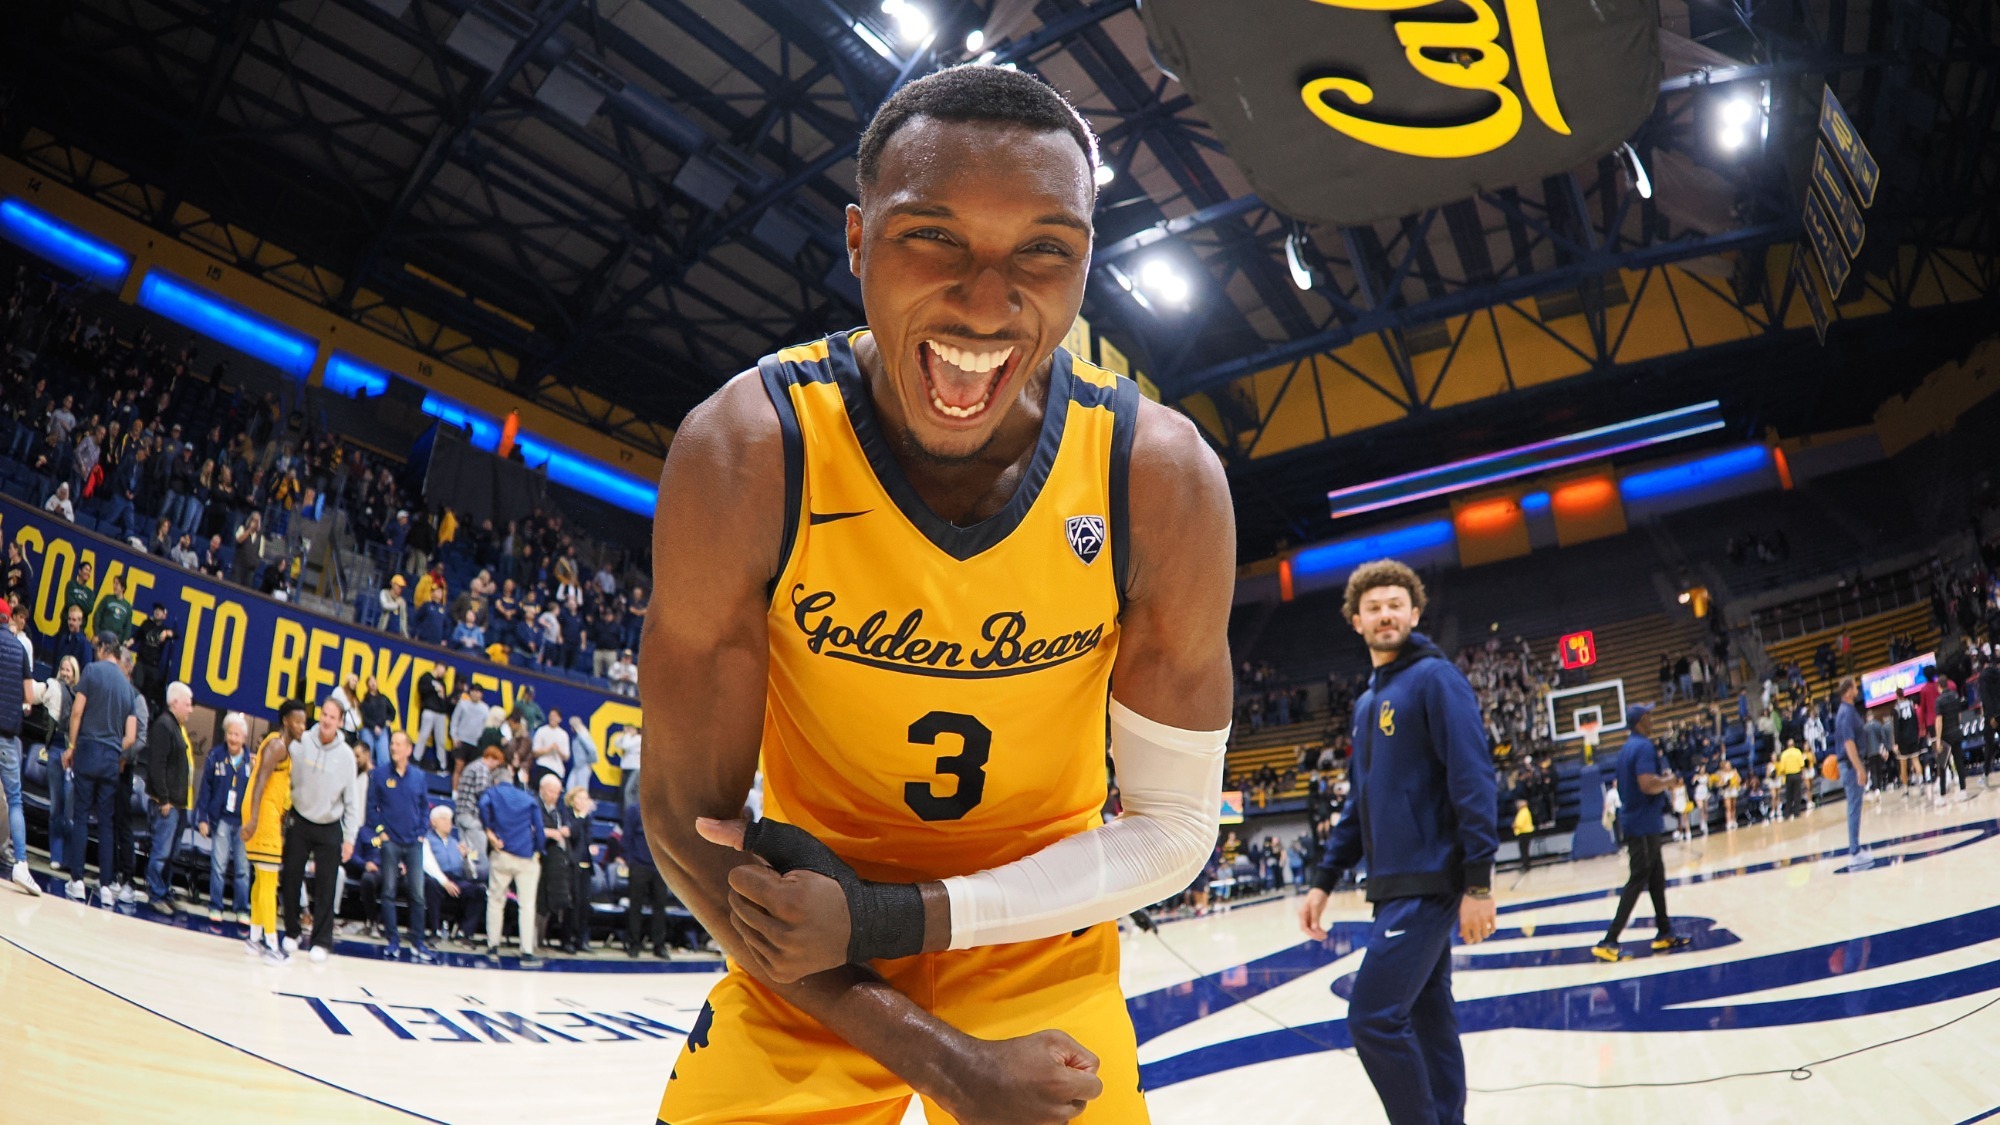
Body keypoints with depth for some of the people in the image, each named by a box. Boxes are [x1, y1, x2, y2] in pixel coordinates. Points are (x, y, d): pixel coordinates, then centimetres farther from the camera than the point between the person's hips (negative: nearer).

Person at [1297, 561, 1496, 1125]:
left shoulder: (1435, 677, -9)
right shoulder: (1367, 702, 16)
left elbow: (1474, 781, -16)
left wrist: (1478, 882, -20)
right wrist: (1323, 881, 16)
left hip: (1429, 882, -8)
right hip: (1396, 885, 8)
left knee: (1374, 1018, -11)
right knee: (1428, 1018, 13)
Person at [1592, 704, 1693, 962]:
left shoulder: (1627, 748, 13)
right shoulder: (1644, 747, -18)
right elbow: (1648, 784, -30)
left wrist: (1661, 780, 15)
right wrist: (1668, 782, -11)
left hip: (1634, 820, 10)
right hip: (1644, 824, -10)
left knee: (1657, 875, 18)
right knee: (1637, 881, -9)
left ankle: (1664, 933, 28)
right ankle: (1608, 943, -11)